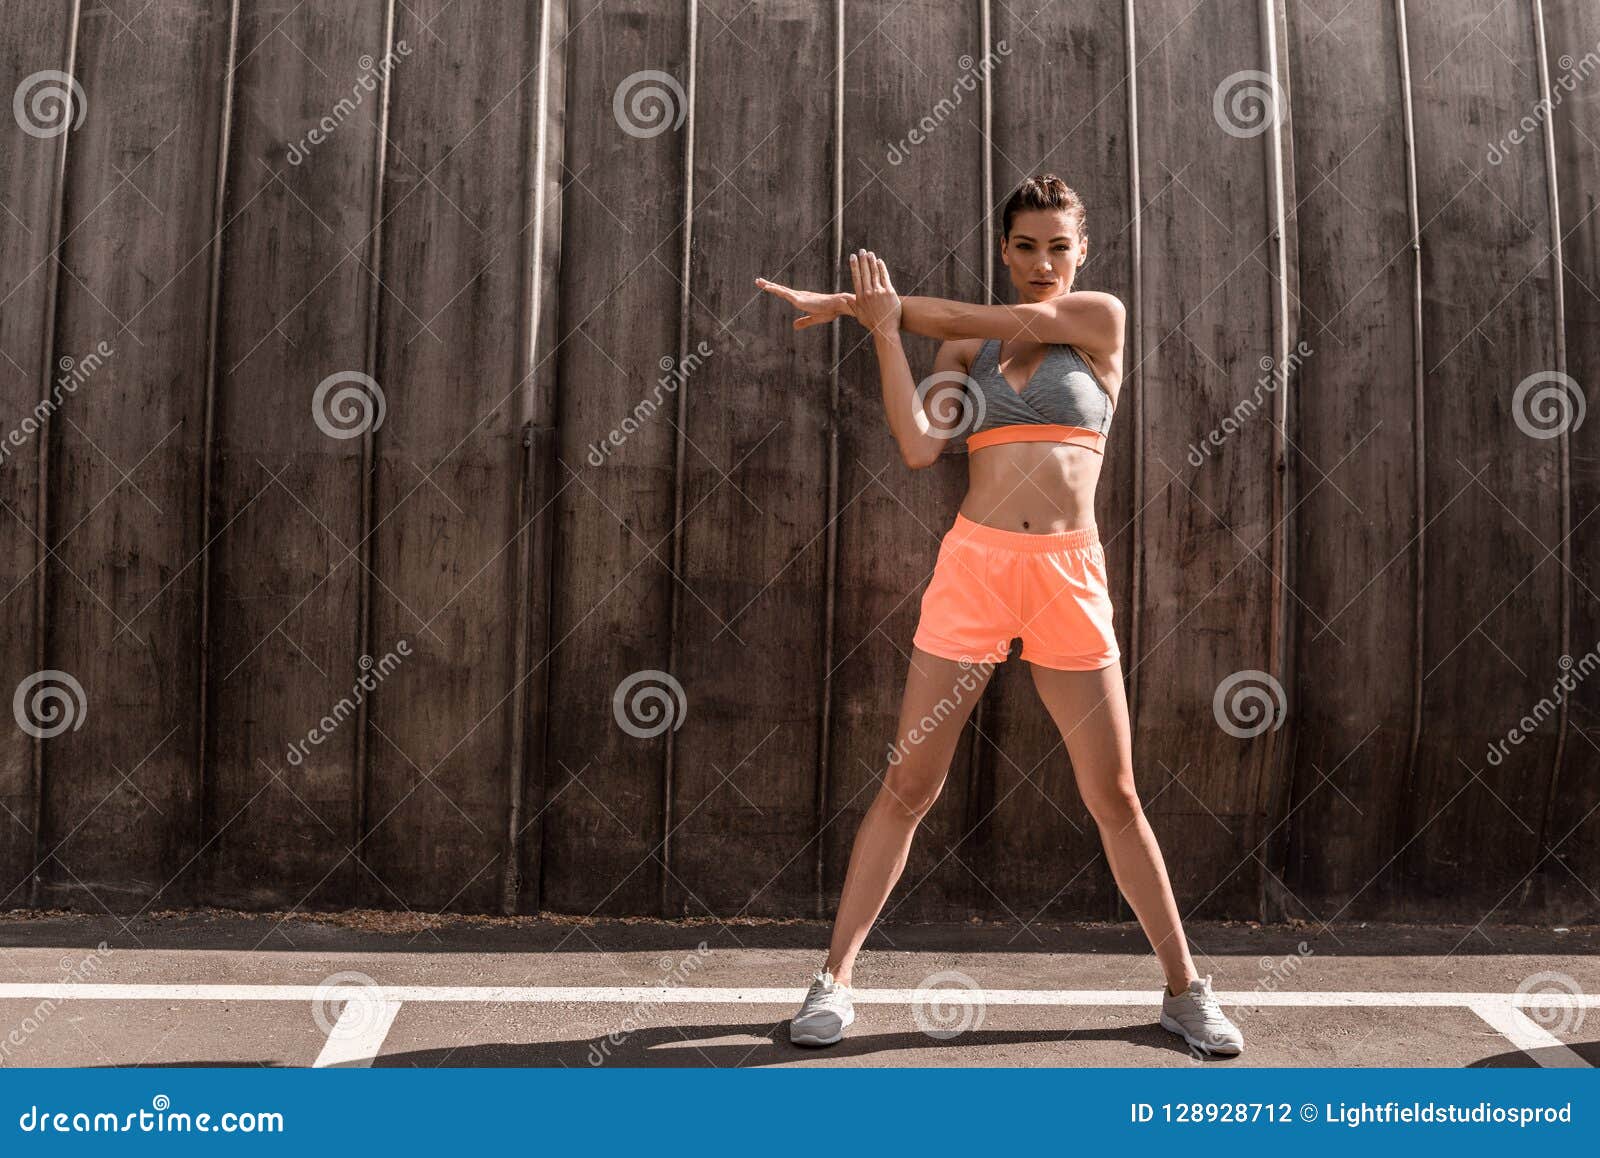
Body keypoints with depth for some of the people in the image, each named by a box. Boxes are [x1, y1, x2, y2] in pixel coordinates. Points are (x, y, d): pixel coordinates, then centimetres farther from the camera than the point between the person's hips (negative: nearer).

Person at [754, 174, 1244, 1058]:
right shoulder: (966, 346, 11)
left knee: (1113, 796, 6)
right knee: (909, 784, 2)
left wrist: (876, 304, -1)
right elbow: (918, 449, -3)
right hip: (972, 565, 1)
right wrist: (881, 327, -7)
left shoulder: (1101, 317, 6)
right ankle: (834, 979, 13)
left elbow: (1001, 321, -7)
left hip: (1068, 577, -1)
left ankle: (1184, 988, 23)